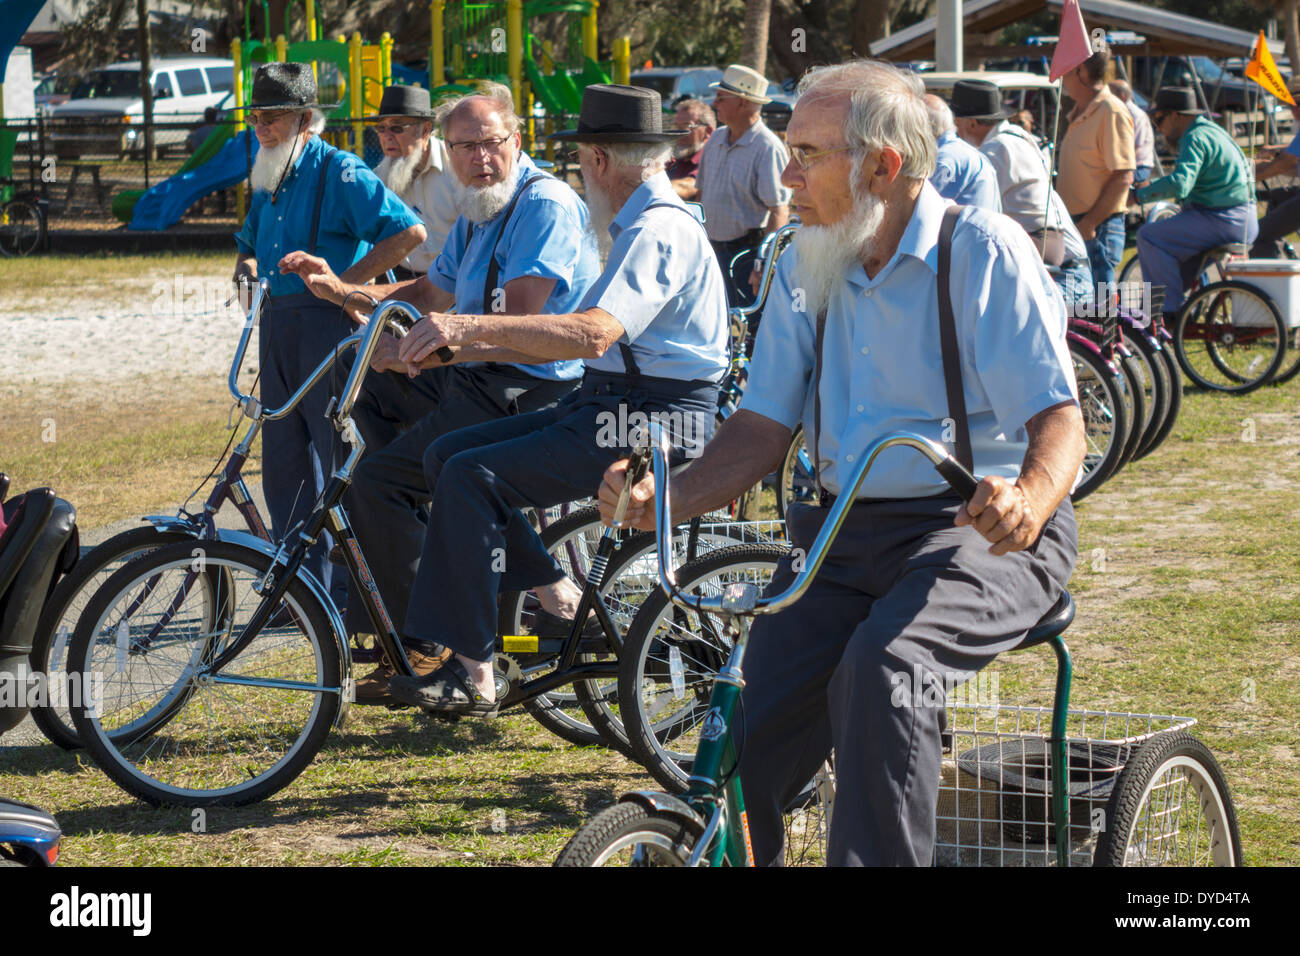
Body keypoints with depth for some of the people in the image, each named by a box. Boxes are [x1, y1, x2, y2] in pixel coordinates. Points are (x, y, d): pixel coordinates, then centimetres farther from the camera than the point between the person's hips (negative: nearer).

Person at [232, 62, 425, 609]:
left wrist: (346, 280, -18)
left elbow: (410, 233, -19)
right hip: (278, 323, 8)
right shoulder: (269, 179, 15)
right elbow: (250, 243, 32)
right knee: (284, 461, 8)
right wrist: (248, 267, 9)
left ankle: (352, 593, 0)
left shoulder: (341, 174, -10)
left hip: (331, 320, -8)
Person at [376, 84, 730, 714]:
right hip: (612, 407, 11)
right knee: (447, 455, 3)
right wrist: (467, 343, 17)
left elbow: (592, 334, -30)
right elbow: (590, 336, 22)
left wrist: (473, 327, -34)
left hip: (650, 424, -11)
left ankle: (472, 676, -20)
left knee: (471, 476, -21)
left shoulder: (659, 229, -15)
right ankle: (558, 595, 3)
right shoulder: (642, 225, 21)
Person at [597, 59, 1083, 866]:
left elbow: (1057, 418, -14)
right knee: (756, 708, -16)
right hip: (846, 530, 5)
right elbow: (763, 427, 10)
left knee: (883, 665, -34)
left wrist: (1028, 501, -37)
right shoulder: (806, 269, 11)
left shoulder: (983, 251, -7)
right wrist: (667, 500, -9)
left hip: (979, 532, -5)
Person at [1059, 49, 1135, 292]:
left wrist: (1089, 224, -20)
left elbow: (1123, 177, -18)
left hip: (1098, 229, -10)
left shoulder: (1111, 113, -13)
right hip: (1076, 227, 10)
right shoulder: (1080, 113, 18)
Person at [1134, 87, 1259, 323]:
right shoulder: (1210, 130, 19)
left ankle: (1170, 308, -9)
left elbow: (1179, 184, -29)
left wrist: (1140, 194, -22)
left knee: (1149, 236, -13)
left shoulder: (1196, 139, -15)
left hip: (1224, 223, -11)